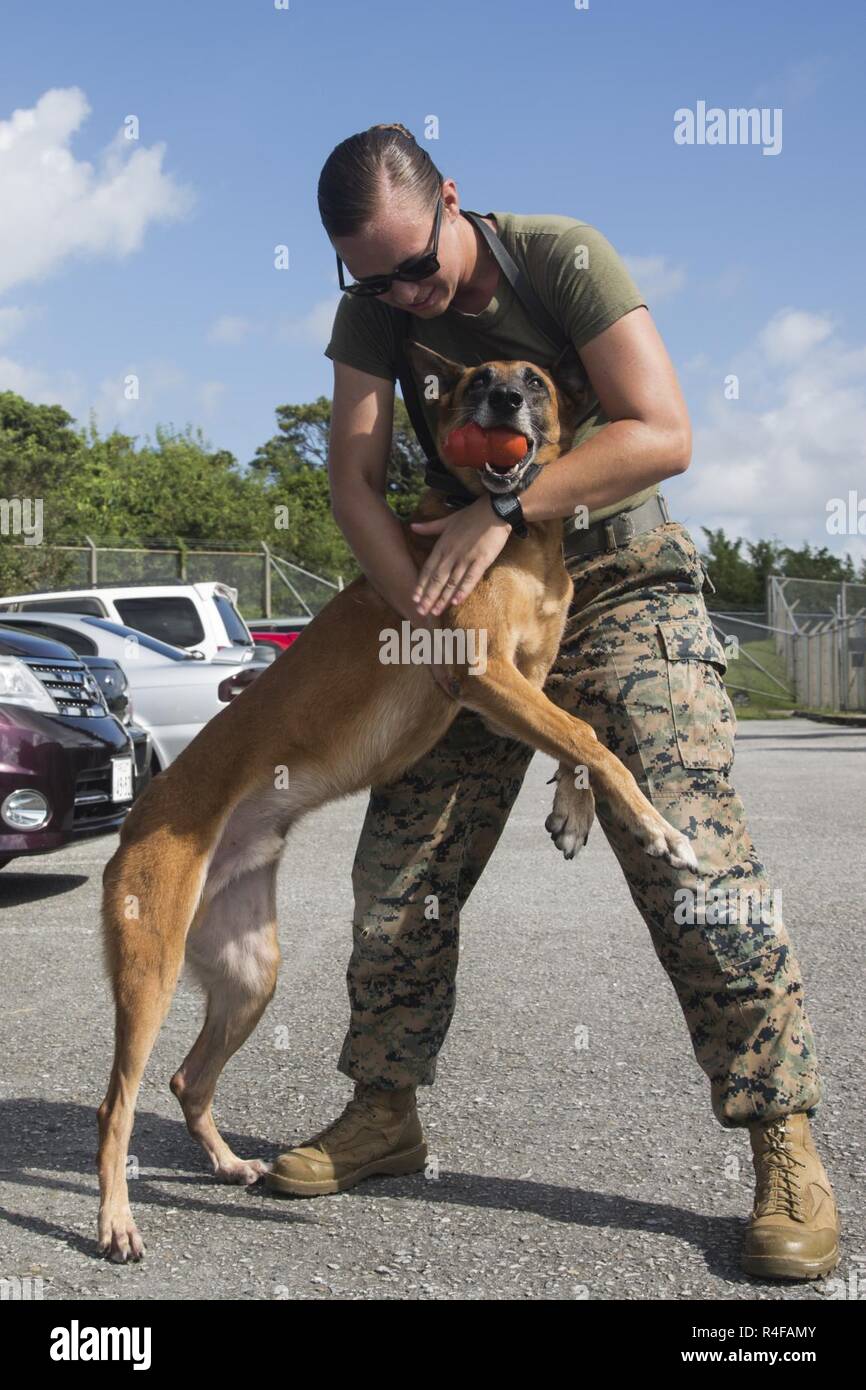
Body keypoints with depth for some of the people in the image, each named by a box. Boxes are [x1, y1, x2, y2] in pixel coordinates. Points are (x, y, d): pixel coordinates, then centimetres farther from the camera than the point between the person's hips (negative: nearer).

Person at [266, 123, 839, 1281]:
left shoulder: (561, 257, -13)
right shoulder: (372, 310, 0)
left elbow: (662, 435, -20)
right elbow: (353, 476, -8)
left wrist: (503, 511, -24)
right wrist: (422, 608, -22)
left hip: (618, 588, -4)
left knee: (692, 863, -15)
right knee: (400, 872, 2)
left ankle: (785, 1147, -4)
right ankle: (385, 1113, 19)